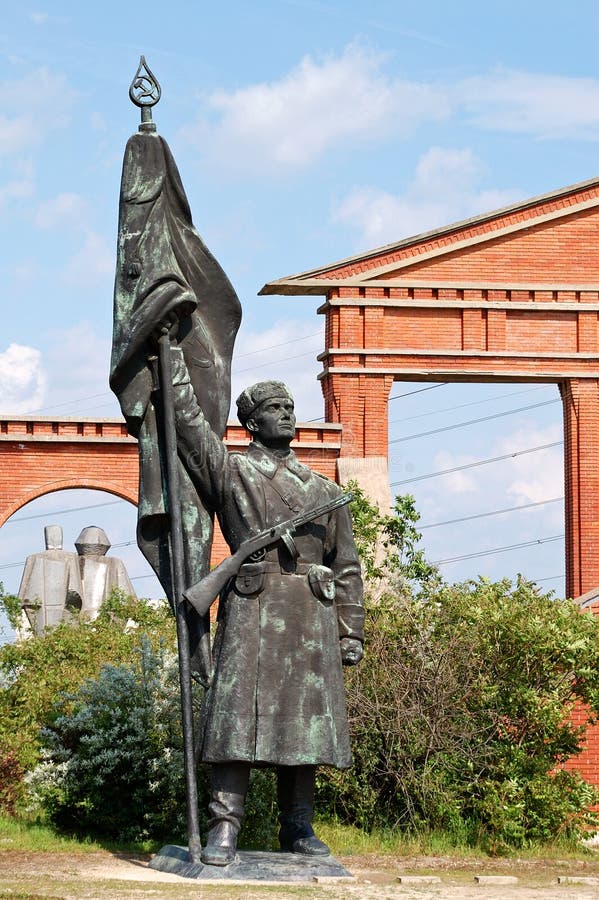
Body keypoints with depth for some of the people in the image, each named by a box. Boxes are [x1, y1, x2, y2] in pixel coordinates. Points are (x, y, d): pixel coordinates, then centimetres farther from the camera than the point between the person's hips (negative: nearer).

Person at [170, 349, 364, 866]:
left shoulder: (325, 492, 20)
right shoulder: (231, 471, 11)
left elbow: (348, 567, 18)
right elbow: (188, 419, 2)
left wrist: (351, 632, 10)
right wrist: (175, 358, 4)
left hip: (313, 619, 3)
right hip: (253, 609, -3)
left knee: (303, 717, 4)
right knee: (239, 711, -10)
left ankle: (298, 828, 11)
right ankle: (225, 828, -11)